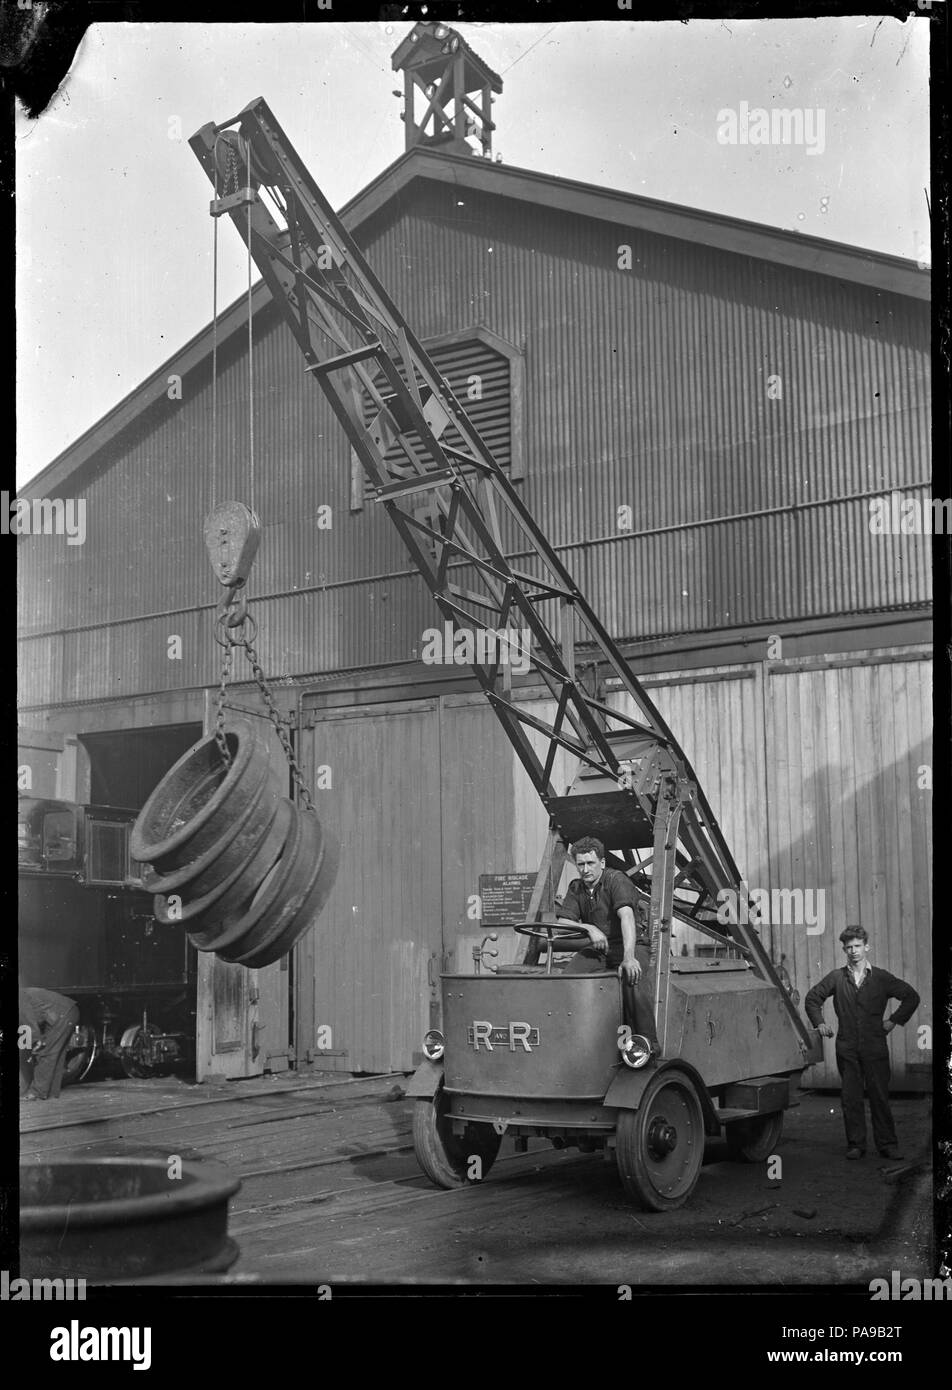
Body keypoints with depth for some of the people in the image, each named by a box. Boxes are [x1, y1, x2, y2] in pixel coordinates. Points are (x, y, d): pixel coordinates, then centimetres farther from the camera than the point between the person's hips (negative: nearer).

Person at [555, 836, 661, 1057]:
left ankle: (649, 1044, -19)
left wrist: (628, 958, -43)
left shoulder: (616, 880, -15)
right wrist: (589, 928, -20)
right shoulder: (576, 888, 6)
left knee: (632, 983, -34)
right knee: (568, 978, -21)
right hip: (598, 948, 5)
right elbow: (562, 922, 0)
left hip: (632, 944, -5)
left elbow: (627, 917, -30)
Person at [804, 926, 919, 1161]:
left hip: (875, 1047, -1)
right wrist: (820, 1023, 7)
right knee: (851, 1098, 3)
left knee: (880, 1097, 0)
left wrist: (894, 1020, 4)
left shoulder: (881, 978, 2)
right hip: (847, 1049, 1)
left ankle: (887, 1144, 9)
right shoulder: (836, 978, 5)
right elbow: (812, 999, 17)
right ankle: (855, 1145, 10)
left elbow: (911, 997, 9)